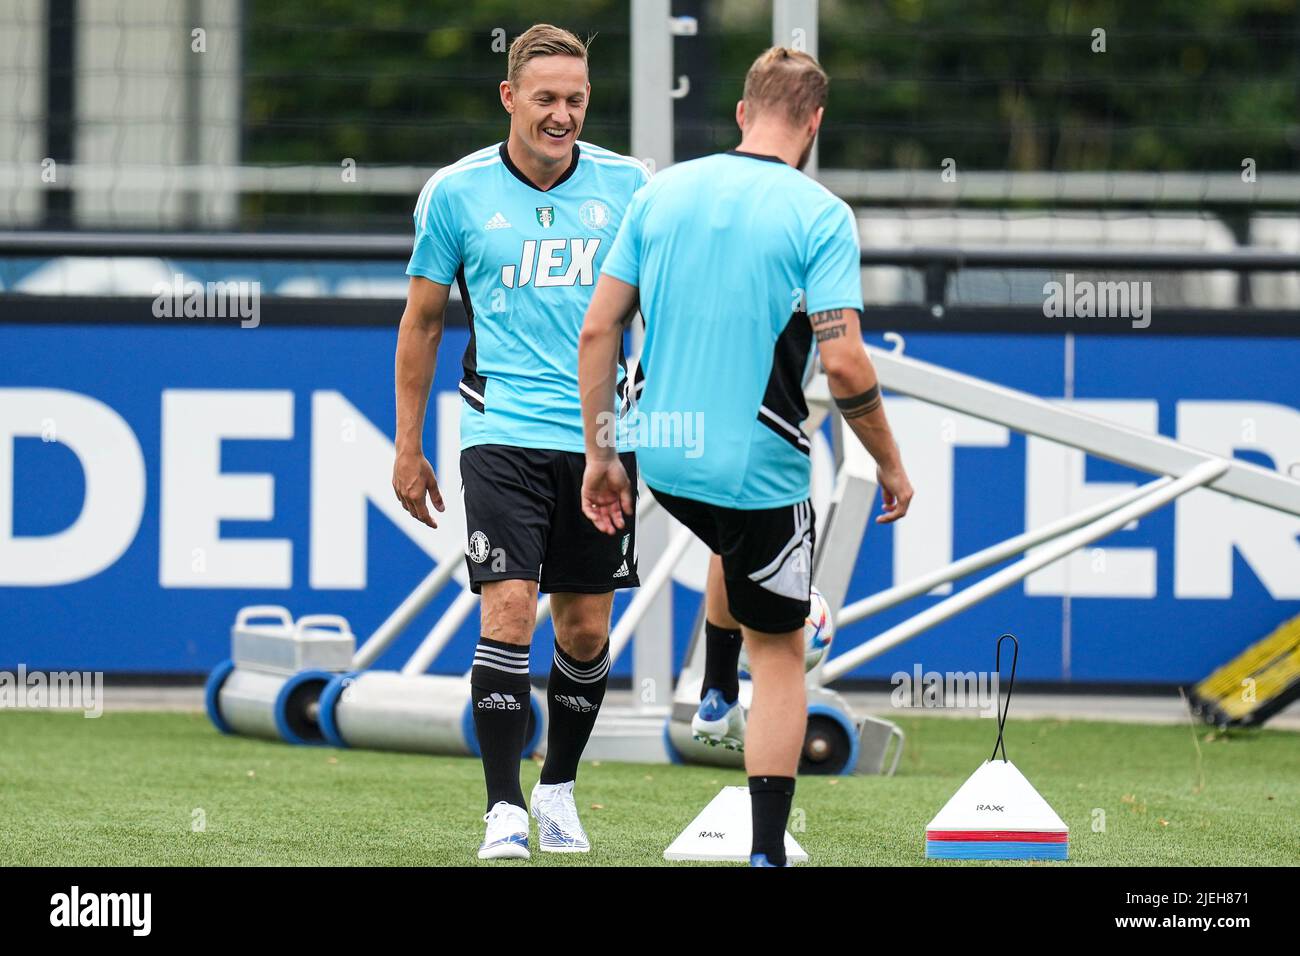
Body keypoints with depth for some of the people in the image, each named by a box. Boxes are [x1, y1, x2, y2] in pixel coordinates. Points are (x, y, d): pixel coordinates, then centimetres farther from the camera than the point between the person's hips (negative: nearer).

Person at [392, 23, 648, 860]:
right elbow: (423, 322, 10)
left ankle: (558, 788, 26)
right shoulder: (456, 192, 0)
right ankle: (505, 809, -11)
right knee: (509, 611, -14)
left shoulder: (627, 186, 3)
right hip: (502, 435, -2)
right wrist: (408, 446, 9)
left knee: (586, 631, 7)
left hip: (601, 437, 2)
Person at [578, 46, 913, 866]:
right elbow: (845, 363, -18)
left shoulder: (664, 192, 2)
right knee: (780, 654, 9)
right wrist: (890, 465, -4)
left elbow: (599, 328, 1)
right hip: (759, 462, -5)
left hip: (664, 456, 5)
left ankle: (714, 691, 43)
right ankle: (766, 851, 4)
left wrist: (599, 453, 8)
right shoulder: (819, 215, -12)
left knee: (735, 545, 39)